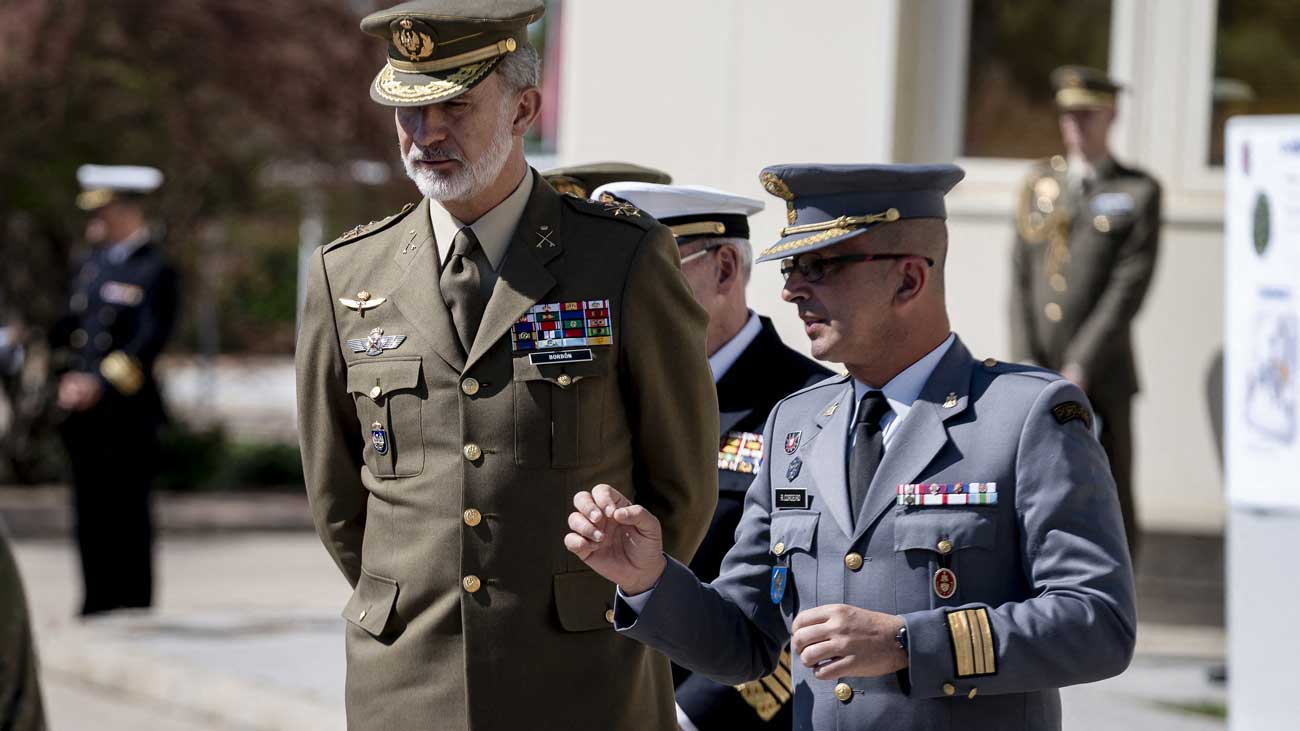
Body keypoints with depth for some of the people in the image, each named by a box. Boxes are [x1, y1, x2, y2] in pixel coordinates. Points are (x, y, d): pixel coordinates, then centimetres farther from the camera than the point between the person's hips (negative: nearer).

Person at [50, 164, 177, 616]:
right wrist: (68, 376, 2)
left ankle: (135, 609, 1)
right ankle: (98, 606, 14)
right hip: (84, 411, 7)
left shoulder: (154, 270, -7)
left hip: (127, 414, -7)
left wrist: (100, 384, -20)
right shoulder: (94, 264, 16)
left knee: (128, 516, -4)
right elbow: (68, 327, 19)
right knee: (91, 514, 8)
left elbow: (149, 341, -15)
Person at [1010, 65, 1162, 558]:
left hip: (1100, 376, -3)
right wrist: (1027, 370, -5)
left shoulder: (1138, 193, 0)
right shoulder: (1039, 185, 12)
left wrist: (1080, 368, -15)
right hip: (1036, 376, 3)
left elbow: (1130, 288, -8)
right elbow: (1020, 282, 7)